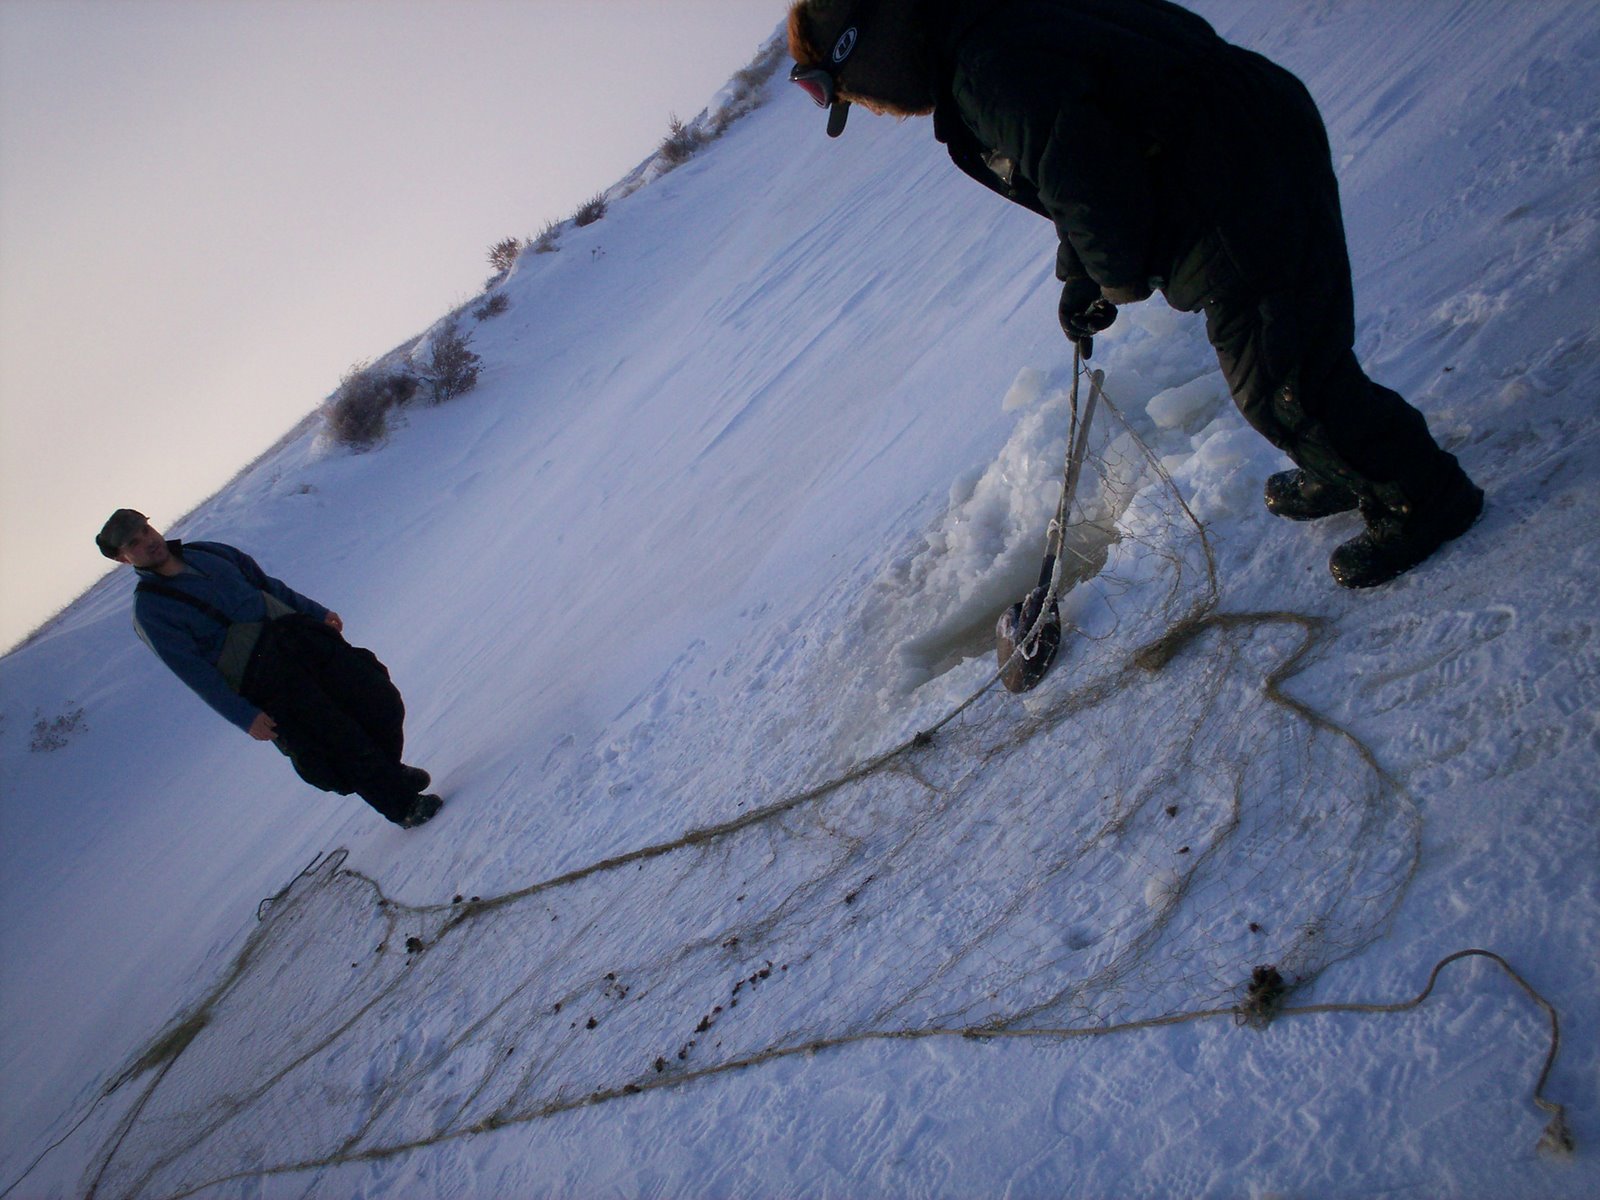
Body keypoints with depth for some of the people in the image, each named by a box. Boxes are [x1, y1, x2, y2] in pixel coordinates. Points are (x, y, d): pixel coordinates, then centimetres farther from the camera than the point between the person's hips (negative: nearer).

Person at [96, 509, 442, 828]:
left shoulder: (206, 551, 15)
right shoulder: (150, 610, -3)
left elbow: (265, 582, 24)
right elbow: (193, 670, -10)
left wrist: (317, 612, 18)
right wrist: (243, 717, -15)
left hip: (297, 631, 6)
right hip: (261, 676, -6)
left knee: (379, 700, -2)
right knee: (341, 737, -10)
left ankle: (389, 770, 21)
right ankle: (400, 804, 3)